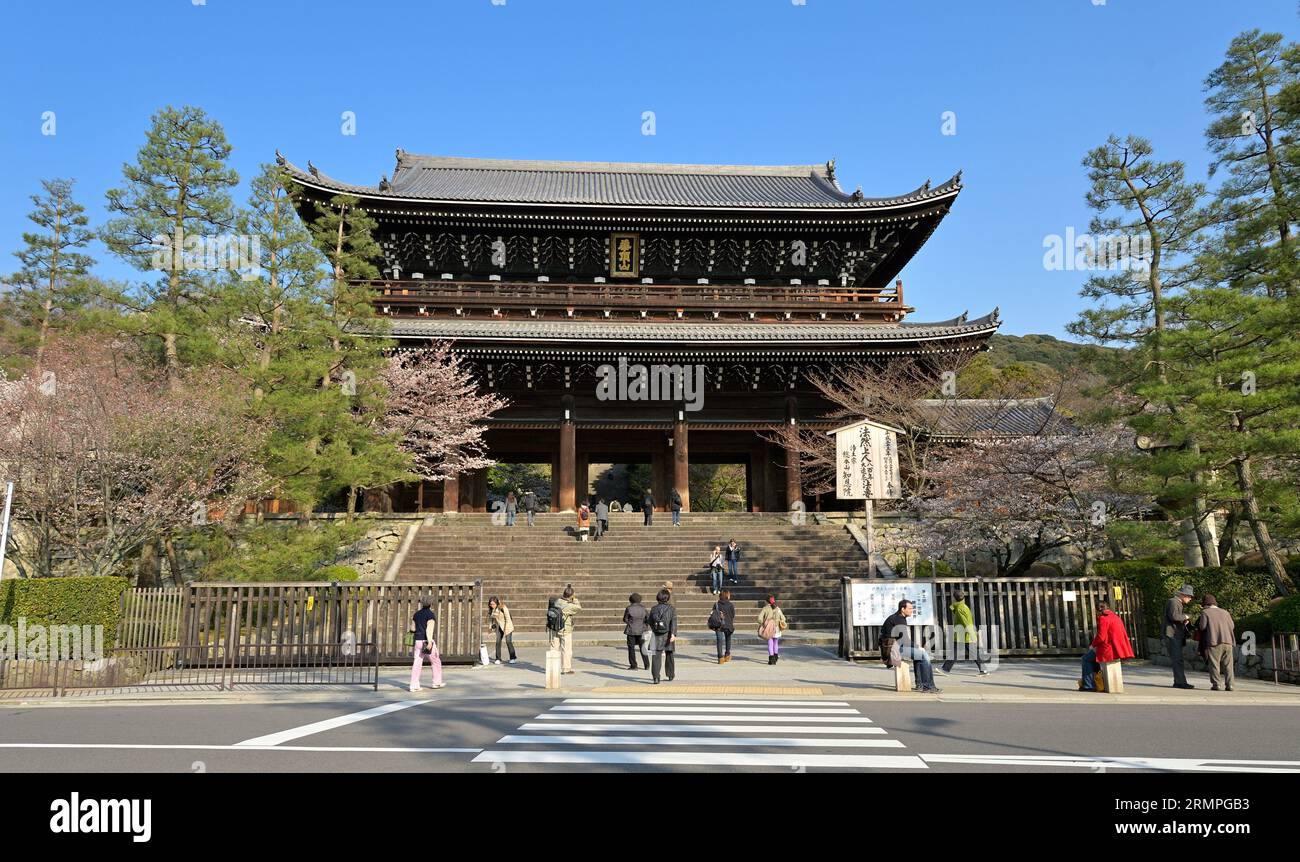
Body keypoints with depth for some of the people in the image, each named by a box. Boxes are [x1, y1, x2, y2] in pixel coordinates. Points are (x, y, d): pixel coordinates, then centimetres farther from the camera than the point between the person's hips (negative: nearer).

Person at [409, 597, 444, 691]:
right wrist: (430, 642, -27)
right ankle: (437, 683, 19)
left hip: (418, 641, 6)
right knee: (436, 662, 12)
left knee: (417, 664, 1)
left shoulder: (417, 614, 12)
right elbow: (429, 629, -21)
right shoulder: (431, 614, -9)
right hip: (427, 642, -5)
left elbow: (413, 627, 18)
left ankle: (414, 686, -6)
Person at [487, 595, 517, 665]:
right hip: (499, 627, 6)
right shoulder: (492, 609, -1)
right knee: (498, 642, -5)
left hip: (507, 626, -6)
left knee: (508, 641, -9)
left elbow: (508, 619, -17)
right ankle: (498, 659, 1)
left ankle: (513, 658, 5)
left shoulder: (503, 608, -20)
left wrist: (506, 630, -19)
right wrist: (493, 625, 0)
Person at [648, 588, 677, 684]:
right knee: (669, 655, 17)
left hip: (657, 635, 0)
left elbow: (650, 622, 12)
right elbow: (674, 622, -13)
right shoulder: (672, 609, -1)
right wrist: (673, 634, -20)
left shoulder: (653, 609, 4)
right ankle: (670, 675, 31)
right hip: (668, 635, 0)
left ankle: (656, 677, -20)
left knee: (656, 657, -6)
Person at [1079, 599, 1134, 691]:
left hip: (1109, 650, -9)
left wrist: (1093, 645, 1)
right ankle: (1096, 679, 33)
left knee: (1086, 658, 4)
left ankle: (1088, 685, 1)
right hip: (1119, 649, 9)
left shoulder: (1103, 618, -13)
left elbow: (1101, 637, -18)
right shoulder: (1116, 617, 15)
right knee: (1093, 654, 29)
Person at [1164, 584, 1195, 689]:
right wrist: (1185, 617, -11)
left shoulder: (1180, 604, 23)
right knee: (1177, 660, -12)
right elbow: (1173, 616, -27)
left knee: (1177, 660, 13)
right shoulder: (1173, 602, -10)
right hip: (1172, 636, -11)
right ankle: (1181, 682, -15)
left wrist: (1184, 621, 13)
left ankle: (1178, 682, 17)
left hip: (1178, 636, 11)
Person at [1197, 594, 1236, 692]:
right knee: (1228, 664, 6)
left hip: (1214, 641, -4)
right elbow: (1232, 627, 14)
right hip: (1228, 641, 4)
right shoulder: (1225, 612, 16)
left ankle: (1216, 684, -4)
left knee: (1214, 664, 0)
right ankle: (1229, 684, 2)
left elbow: (1202, 627, -4)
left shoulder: (1205, 612, 3)